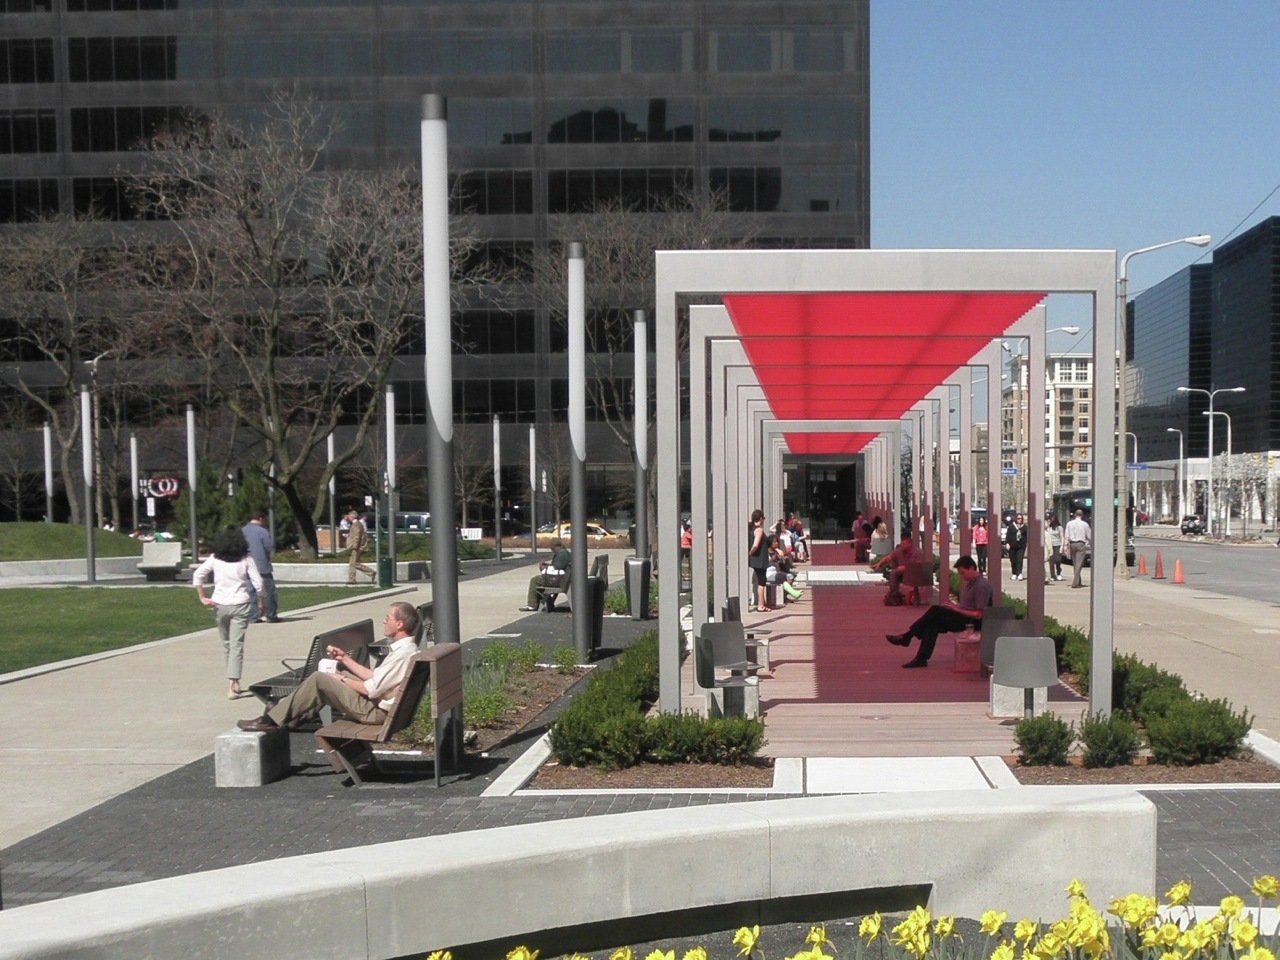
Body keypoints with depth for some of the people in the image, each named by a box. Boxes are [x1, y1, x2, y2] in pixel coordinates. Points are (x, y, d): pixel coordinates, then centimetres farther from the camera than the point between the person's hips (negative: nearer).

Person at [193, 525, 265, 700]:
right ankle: (232, 686, -11)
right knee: (236, 645, -3)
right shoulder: (246, 559, -4)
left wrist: (202, 597, 1)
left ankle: (233, 682, 26)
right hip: (240, 605, -2)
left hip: (220, 605, 2)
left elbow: (197, 576, -3)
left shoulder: (215, 559, 2)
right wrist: (260, 602, 5)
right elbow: (257, 583, -7)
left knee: (227, 644, 17)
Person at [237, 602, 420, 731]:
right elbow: (374, 676, 16)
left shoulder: (402, 653, -22)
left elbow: (372, 689, -23)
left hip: (375, 712, -10)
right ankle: (297, 716, 21)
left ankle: (272, 721, -1)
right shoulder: (405, 648, 11)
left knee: (318, 679, -11)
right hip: (377, 705, 10)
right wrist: (345, 658, 17)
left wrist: (343, 679, -7)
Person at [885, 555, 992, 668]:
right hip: (962, 618, 9)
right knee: (933, 622, -15)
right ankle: (921, 658, -22)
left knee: (936, 610, -20)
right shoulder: (970, 582, 14)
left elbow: (978, 615, -20)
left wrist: (957, 609, -17)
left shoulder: (981, 586, -16)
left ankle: (906, 637, -13)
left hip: (971, 622, -9)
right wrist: (954, 606, 2)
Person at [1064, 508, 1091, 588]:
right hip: (1081, 544, -3)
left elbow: (1067, 536, 0)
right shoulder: (1084, 524, -4)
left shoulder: (1069, 523, 3)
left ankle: (1078, 582, 19)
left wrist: (1067, 546, 3)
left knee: (1074, 564, 13)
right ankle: (1075, 582, -13)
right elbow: (1089, 536, 3)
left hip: (1072, 544, 3)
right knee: (1079, 564, -4)